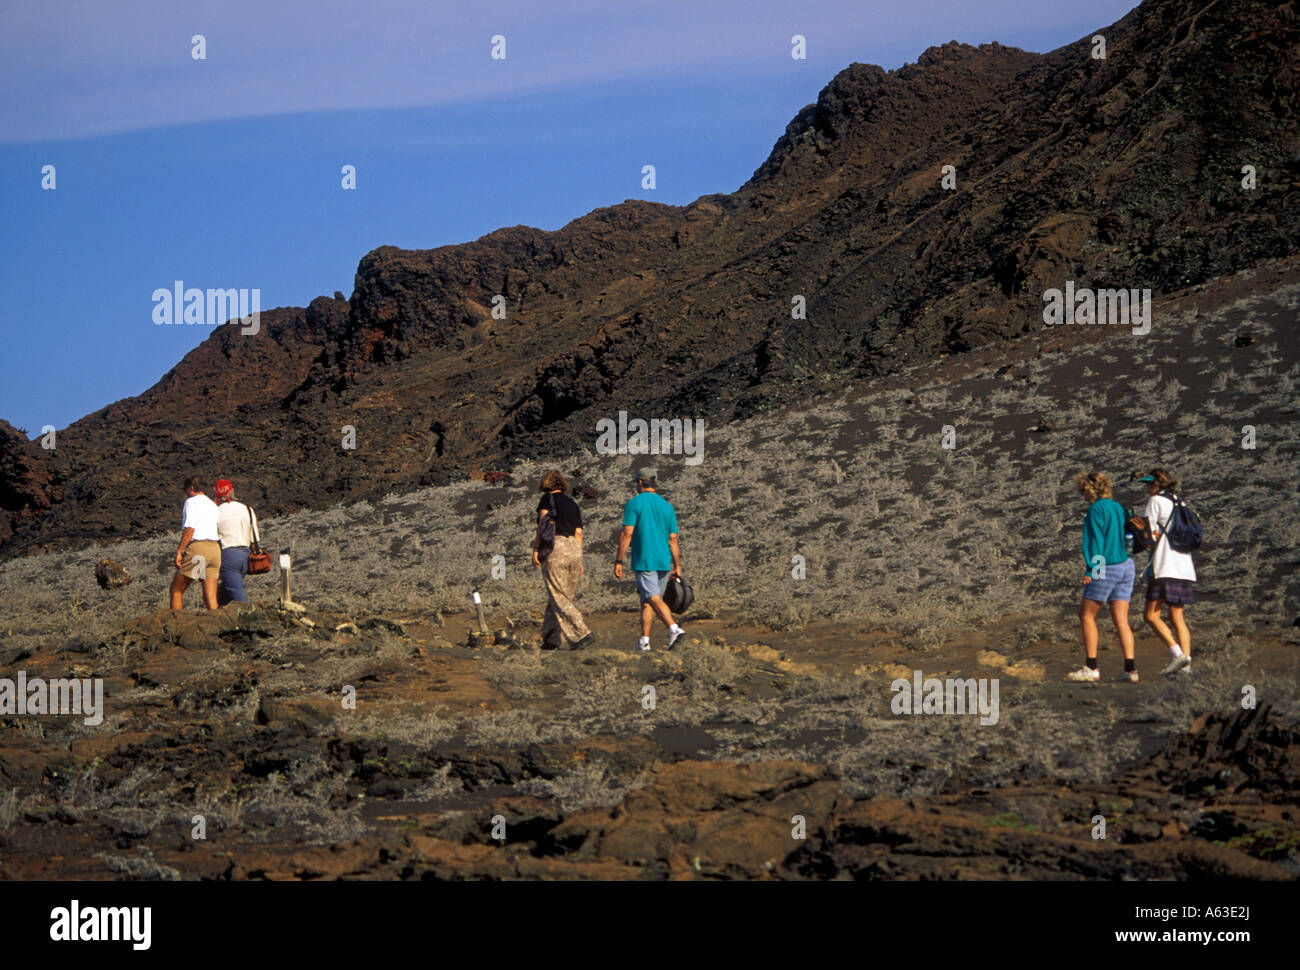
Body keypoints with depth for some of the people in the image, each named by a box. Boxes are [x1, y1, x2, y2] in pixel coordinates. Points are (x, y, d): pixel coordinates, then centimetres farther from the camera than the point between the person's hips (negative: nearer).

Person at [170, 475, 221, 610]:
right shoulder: (213, 505, 22)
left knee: (176, 590, 6)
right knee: (210, 598, 1)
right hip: (215, 548, 6)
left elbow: (190, 529, -13)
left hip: (197, 548, -6)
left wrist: (179, 551, -13)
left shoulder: (191, 502, -1)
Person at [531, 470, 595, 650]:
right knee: (565, 597, 12)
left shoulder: (548, 498, 4)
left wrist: (536, 549, -11)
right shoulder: (573, 504, 20)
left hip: (554, 549, -6)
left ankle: (582, 635, -17)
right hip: (574, 549, 6)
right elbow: (578, 534, 13)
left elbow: (544, 521, -10)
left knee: (559, 599, -6)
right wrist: (579, 561, 12)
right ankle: (551, 639, 12)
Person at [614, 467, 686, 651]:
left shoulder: (634, 503, -6)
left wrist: (618, 561, -9)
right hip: (663, 561, 6)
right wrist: (677, 565, 13)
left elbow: (626, 534, -12)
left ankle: (674, 628, -31)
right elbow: (673, 539, 10)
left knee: (654, 599, -12)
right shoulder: (667, 506, 10)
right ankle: (644, 641, 13)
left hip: (644, 560, -6)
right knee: (646, 601, 14)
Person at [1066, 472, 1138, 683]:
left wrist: (1090, 570, -15)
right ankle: (1130, 669, -4)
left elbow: (1095, 540, -14)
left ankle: (1091, 667, -1)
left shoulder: (1096, 509, -9)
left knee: (1087, 616, 3)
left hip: (1105, 569, -7)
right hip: (1126, 566, 7)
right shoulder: (1119, 508, 13)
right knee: (1121, 620, 5)